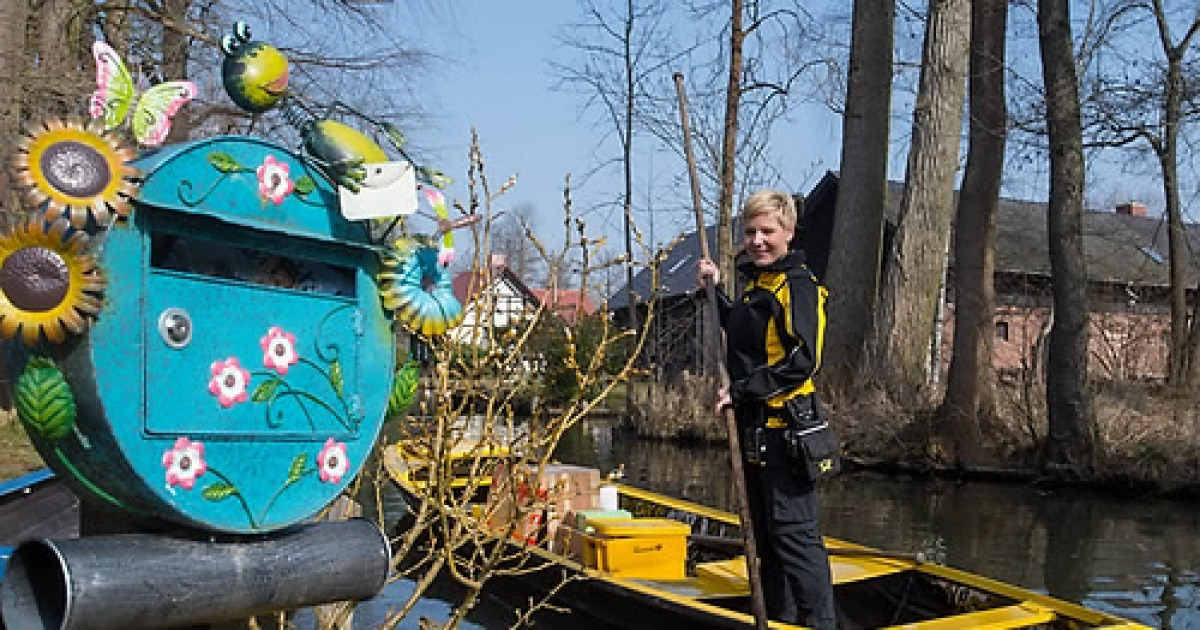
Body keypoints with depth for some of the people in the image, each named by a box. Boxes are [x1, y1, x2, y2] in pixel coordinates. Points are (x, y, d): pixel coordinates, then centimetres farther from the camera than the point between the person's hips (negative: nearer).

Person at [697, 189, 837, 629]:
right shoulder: (755, 283, 17)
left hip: (783, 425, -10)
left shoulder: (798, 286, -12)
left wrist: (741, 390, -19)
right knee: (765, 529, 17)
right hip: (754, 427, 10)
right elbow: (741, 338, 27)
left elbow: (802, 362, -19)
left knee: (792, 529, -7)